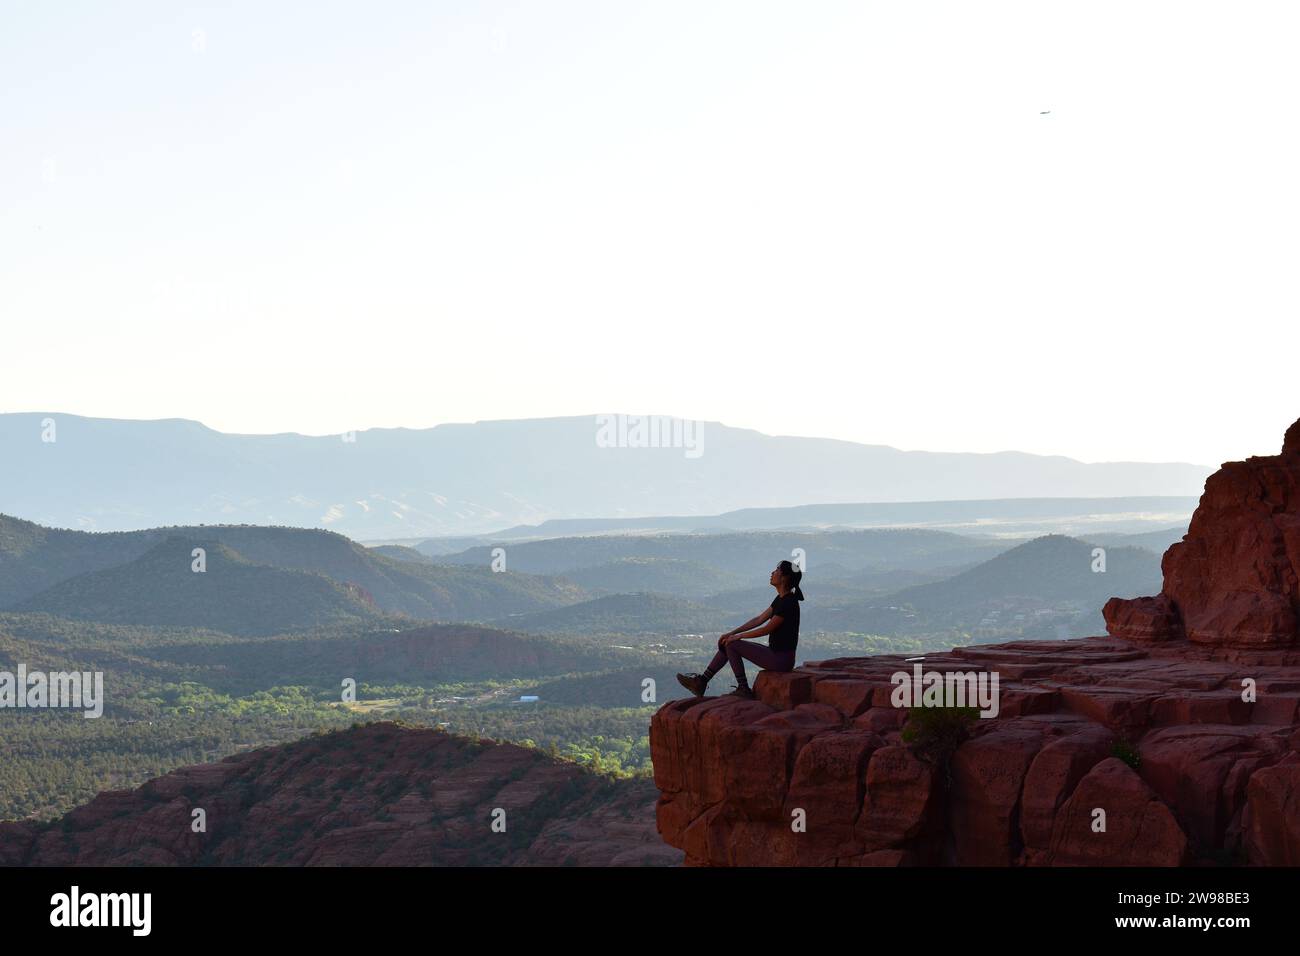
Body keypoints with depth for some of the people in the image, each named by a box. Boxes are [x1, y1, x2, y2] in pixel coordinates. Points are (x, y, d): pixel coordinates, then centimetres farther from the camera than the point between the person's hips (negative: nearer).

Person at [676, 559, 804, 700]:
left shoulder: (788, 602, -21)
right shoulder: (781, 598, 11)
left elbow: (767, 629, -19)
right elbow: (759, 619, 16)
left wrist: (738, 636, -7)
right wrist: (732, 633, 9)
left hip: (782, 659, -9)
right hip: (775, 653, 9)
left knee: (732, 645, -9)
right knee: (727, 644, 7)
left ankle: (744, 690, -2)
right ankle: (701, 682, 9)